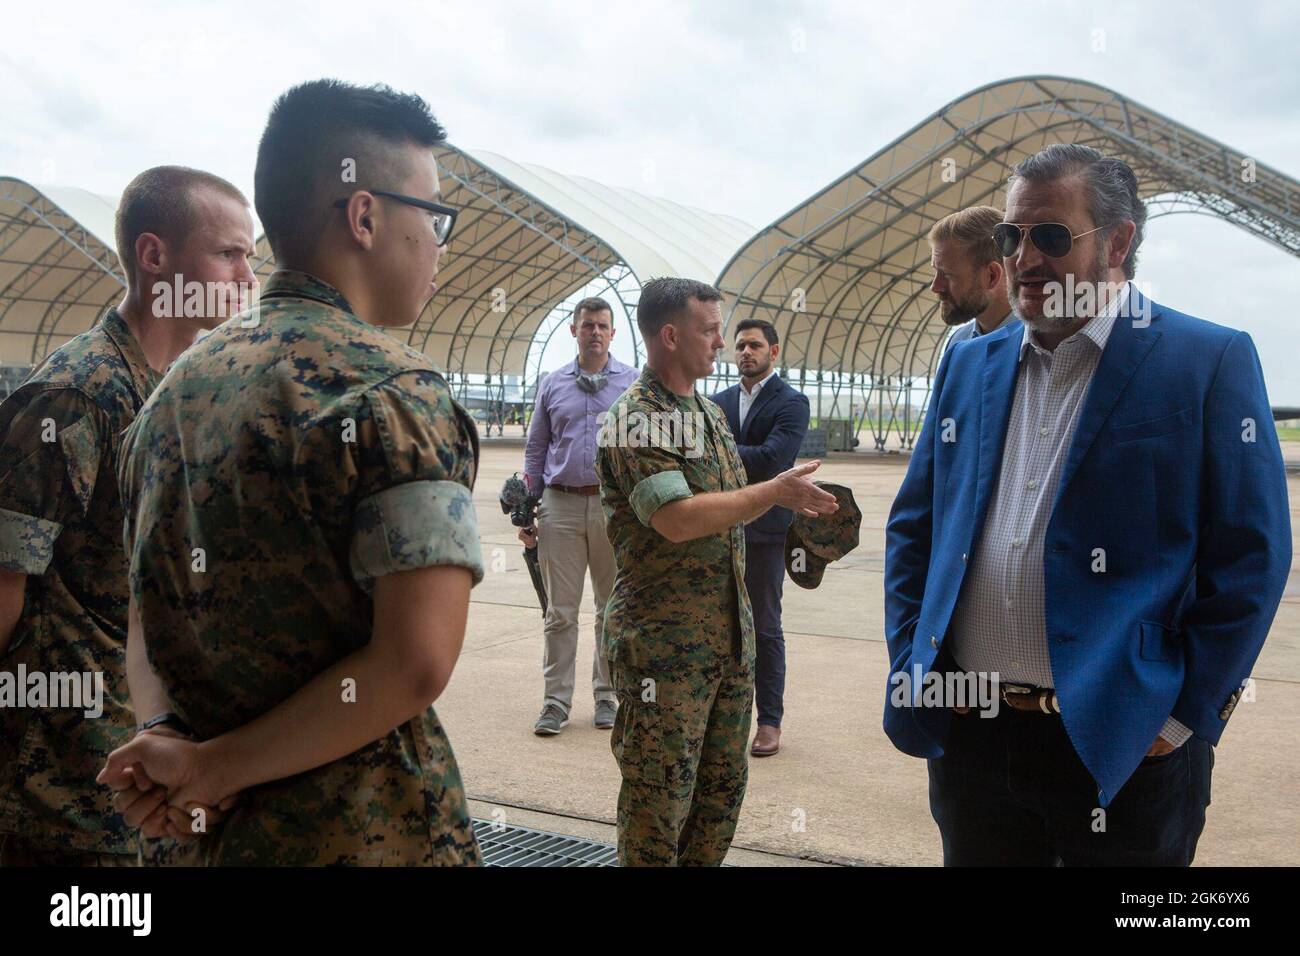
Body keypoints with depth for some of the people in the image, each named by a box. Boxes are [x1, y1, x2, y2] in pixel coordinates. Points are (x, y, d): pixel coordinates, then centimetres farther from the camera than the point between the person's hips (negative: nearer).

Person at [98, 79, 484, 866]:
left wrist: (163, 732, -4)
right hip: (366, 831, -6)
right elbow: (417, 662, -26)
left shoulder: (178, 385, 6)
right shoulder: (395, 390, -19)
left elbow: (150, 609, 10)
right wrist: (219, 765, -16)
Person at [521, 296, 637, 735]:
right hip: (561, 505, 1)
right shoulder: (552, 385, 11)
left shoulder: (634, 383, 4)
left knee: (613, 609, 8)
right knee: (560, 611, 3)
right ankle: (555, 701, 10)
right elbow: (535, 450, 13)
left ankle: (607, 696, 20)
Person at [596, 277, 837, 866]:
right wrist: (775, 492, -19)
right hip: (664, 644, -8)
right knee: (660, 797, 2)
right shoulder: (636, 420, -14)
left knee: (723, 783, 17)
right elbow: (677, 519, -26)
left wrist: (786, 496, 4)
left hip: (730, 635, 8)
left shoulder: (710, 413, 14)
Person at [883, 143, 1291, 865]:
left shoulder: (1211, 363, -6)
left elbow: (1250, 559, -8)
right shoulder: (968, 366, 9)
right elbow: (912, 527, 13)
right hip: (970, 735, 4)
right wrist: (912, 663, 4)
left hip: (1125, 748, -4)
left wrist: (1185, 716, -10)